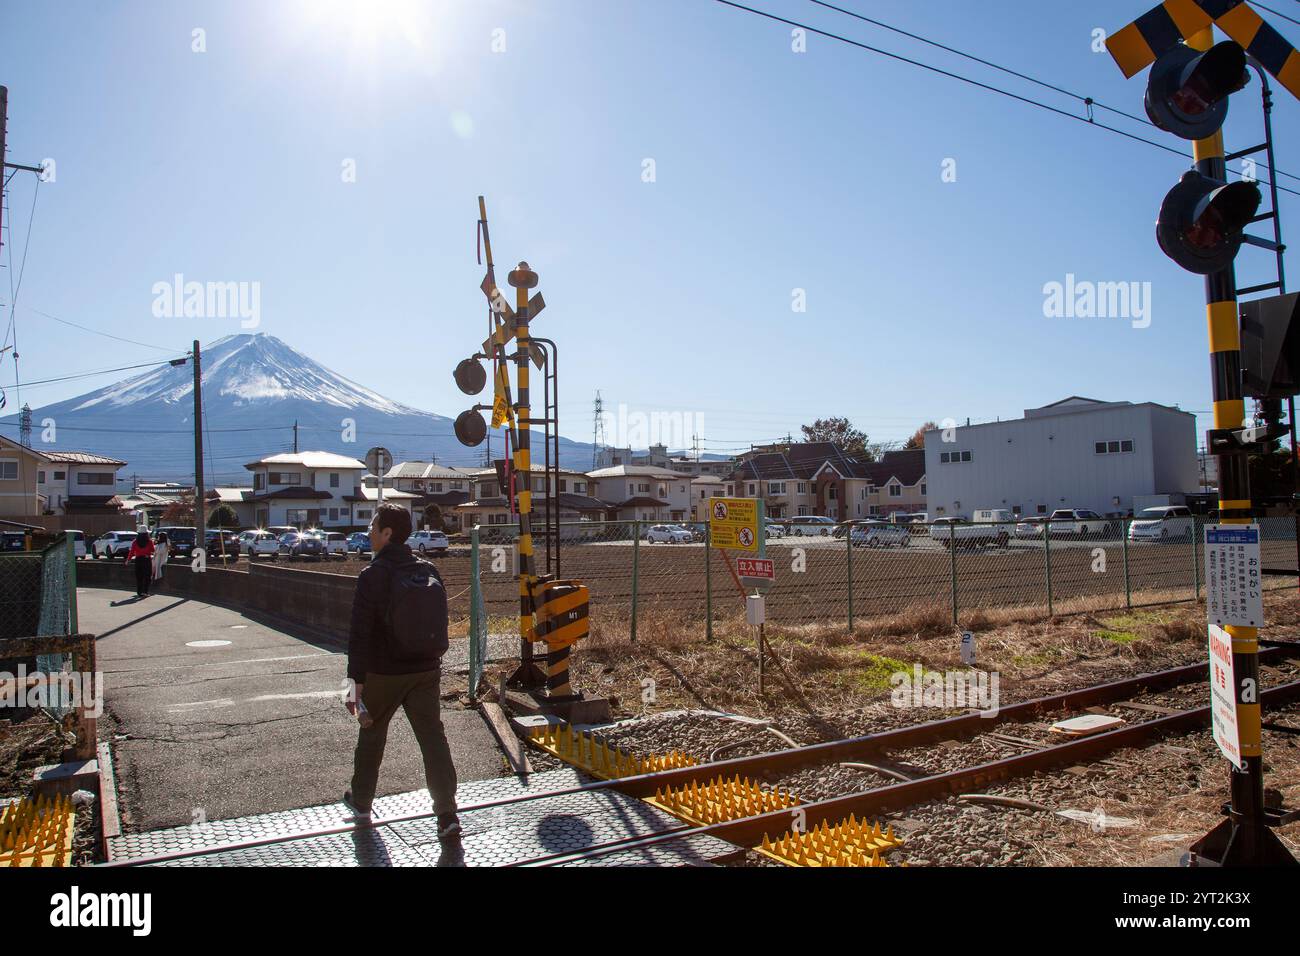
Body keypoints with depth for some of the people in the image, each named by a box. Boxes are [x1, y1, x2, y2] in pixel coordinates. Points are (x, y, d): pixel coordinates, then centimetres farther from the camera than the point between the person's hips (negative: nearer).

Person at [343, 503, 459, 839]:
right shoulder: (429, 572, 3)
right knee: (433, 739, 2)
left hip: (384, 674, -4)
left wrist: (356, 682, -16)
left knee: (371, 736, 18)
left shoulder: (373, 575, -15)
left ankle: (361, 802, 36)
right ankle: (447, 815, -2)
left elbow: (360, 633, -18)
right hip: (425, 672, 4)